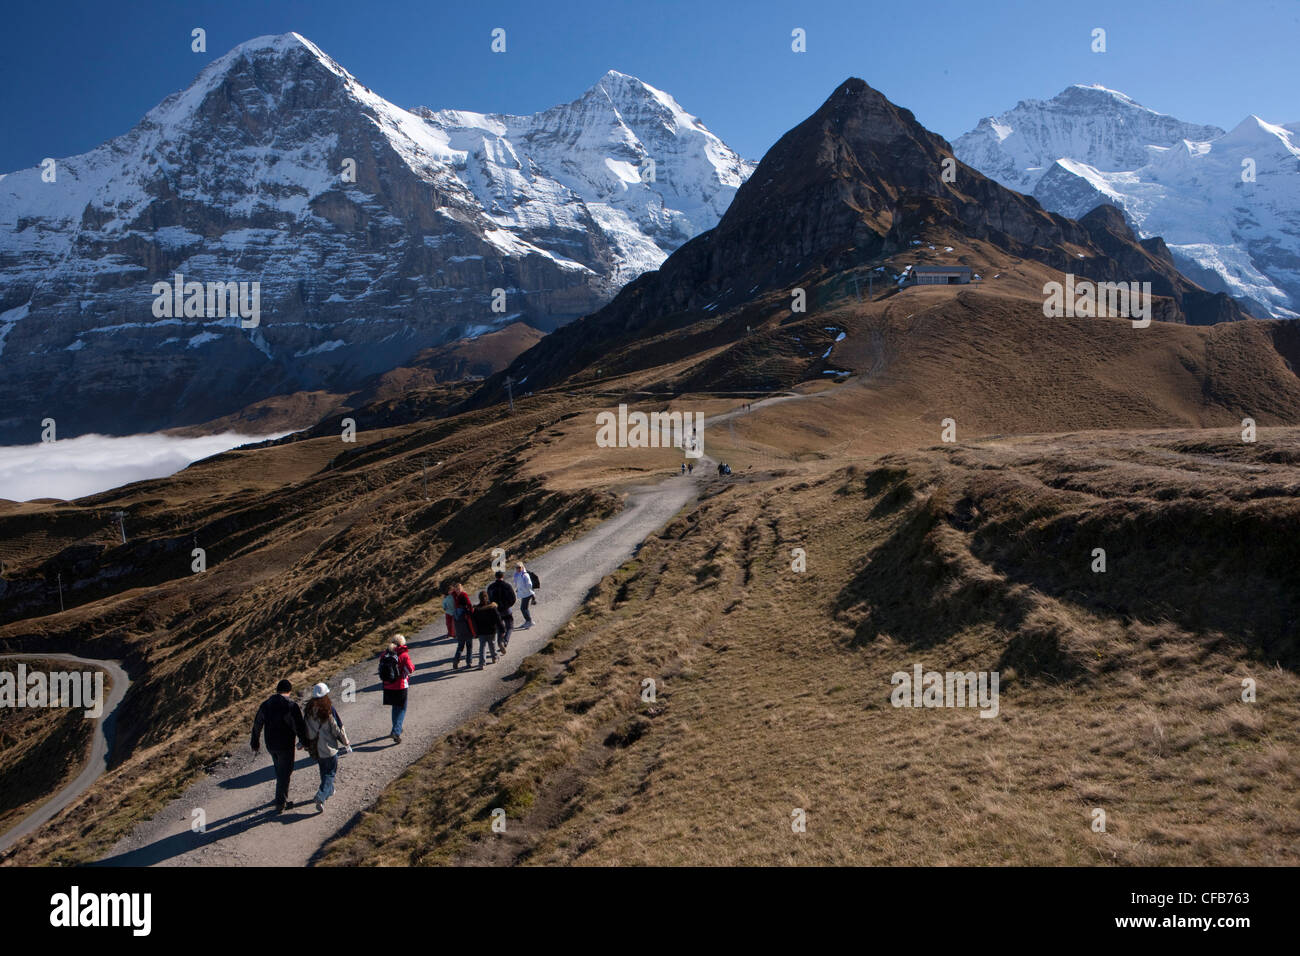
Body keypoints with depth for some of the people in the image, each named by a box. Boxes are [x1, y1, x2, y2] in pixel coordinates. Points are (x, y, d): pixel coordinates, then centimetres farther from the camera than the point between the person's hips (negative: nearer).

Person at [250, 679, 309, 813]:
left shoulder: (265, 704, 3)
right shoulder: (291, 705, -15)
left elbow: (257, 725, 12)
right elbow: (299, 726, -16)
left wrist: (255, 743, 24)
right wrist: (304, 742, -3)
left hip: (270, 745, 6)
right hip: (285, 745, -6)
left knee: (279, 771, 22)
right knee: (284, 773, 6)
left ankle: (282, 798, 35)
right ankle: (280, 803, 9)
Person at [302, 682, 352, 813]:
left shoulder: (309, 710, -6)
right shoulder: (329, 711, -22)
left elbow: (304, 729, 5)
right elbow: (338, 730, -16)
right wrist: (346, 743, -1)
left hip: (315, 748, 5)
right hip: (329, 748, -5)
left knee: (324, 771, 25)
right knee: (330, 772, 7)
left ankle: (329, 791, 42)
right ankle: (321, 797, -8)